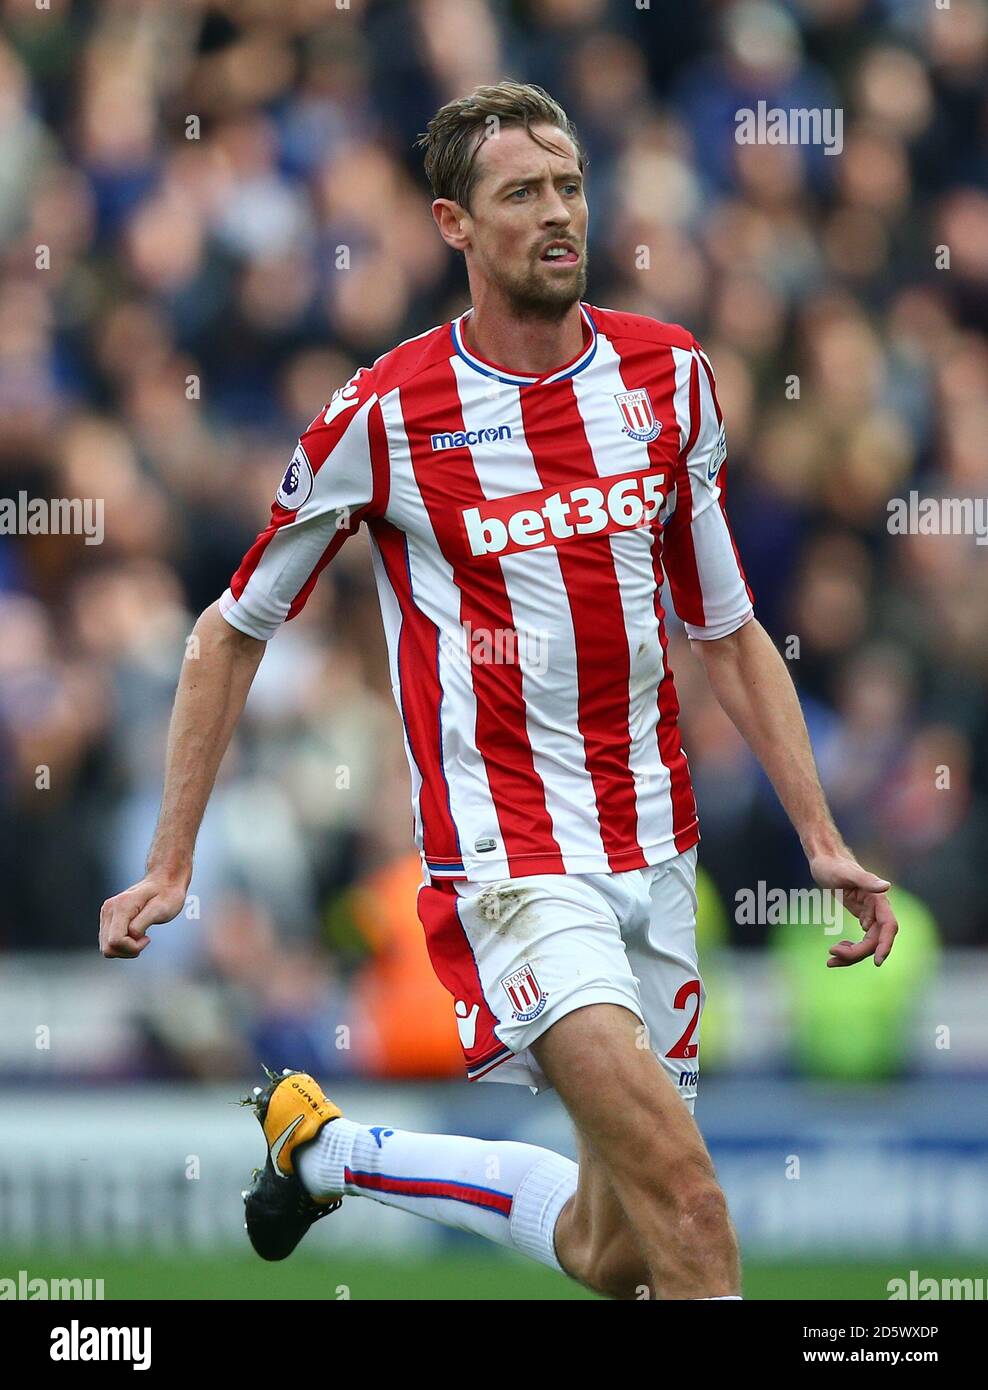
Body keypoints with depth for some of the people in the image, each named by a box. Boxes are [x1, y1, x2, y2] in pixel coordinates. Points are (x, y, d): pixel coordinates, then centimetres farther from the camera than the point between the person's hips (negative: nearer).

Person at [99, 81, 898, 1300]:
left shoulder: (670, 375, 6)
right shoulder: (385, 417, -7)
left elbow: (728, 634, 15)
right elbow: (232, 631, 5)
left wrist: (821, 840, 8)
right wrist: (169, 866, 3)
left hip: (653, 852, 6)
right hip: (505, 853, -6)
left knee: (614, 1249, 10)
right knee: (680, 1190, -25)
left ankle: (320, 1145, 30)